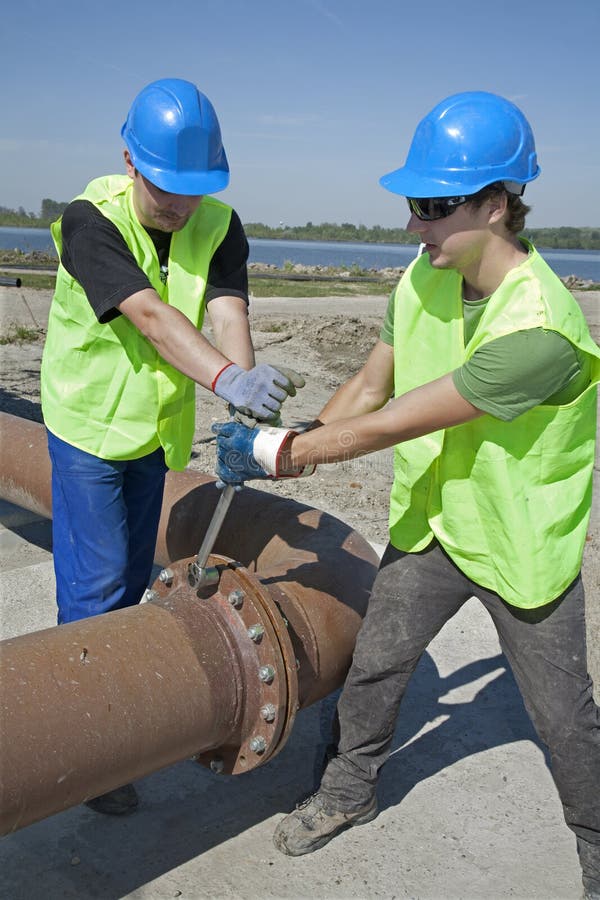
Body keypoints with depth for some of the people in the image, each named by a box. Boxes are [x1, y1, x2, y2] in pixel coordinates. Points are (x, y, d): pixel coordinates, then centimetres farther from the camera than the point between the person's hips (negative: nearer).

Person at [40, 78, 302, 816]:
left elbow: (227, 314, -23)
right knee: (95, 582, -2)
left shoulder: (220, 226, -9)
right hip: (89, 421, -5)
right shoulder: (90, 219, -23)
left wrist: (247, 416, -40)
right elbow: (151, 316, -37)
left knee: (132, 575, 18)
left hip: (155, 422, 5)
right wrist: (227, 381, -52)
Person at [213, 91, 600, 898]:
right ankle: (350, 792, 44)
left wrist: (279, 453, -23)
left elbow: (394, 425, -32)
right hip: (431, 522, 6)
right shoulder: (423, 279, -9)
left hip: (525, 546, -5)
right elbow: (369, 389, -1)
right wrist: (287, 447, -13)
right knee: (374, 666, 17)